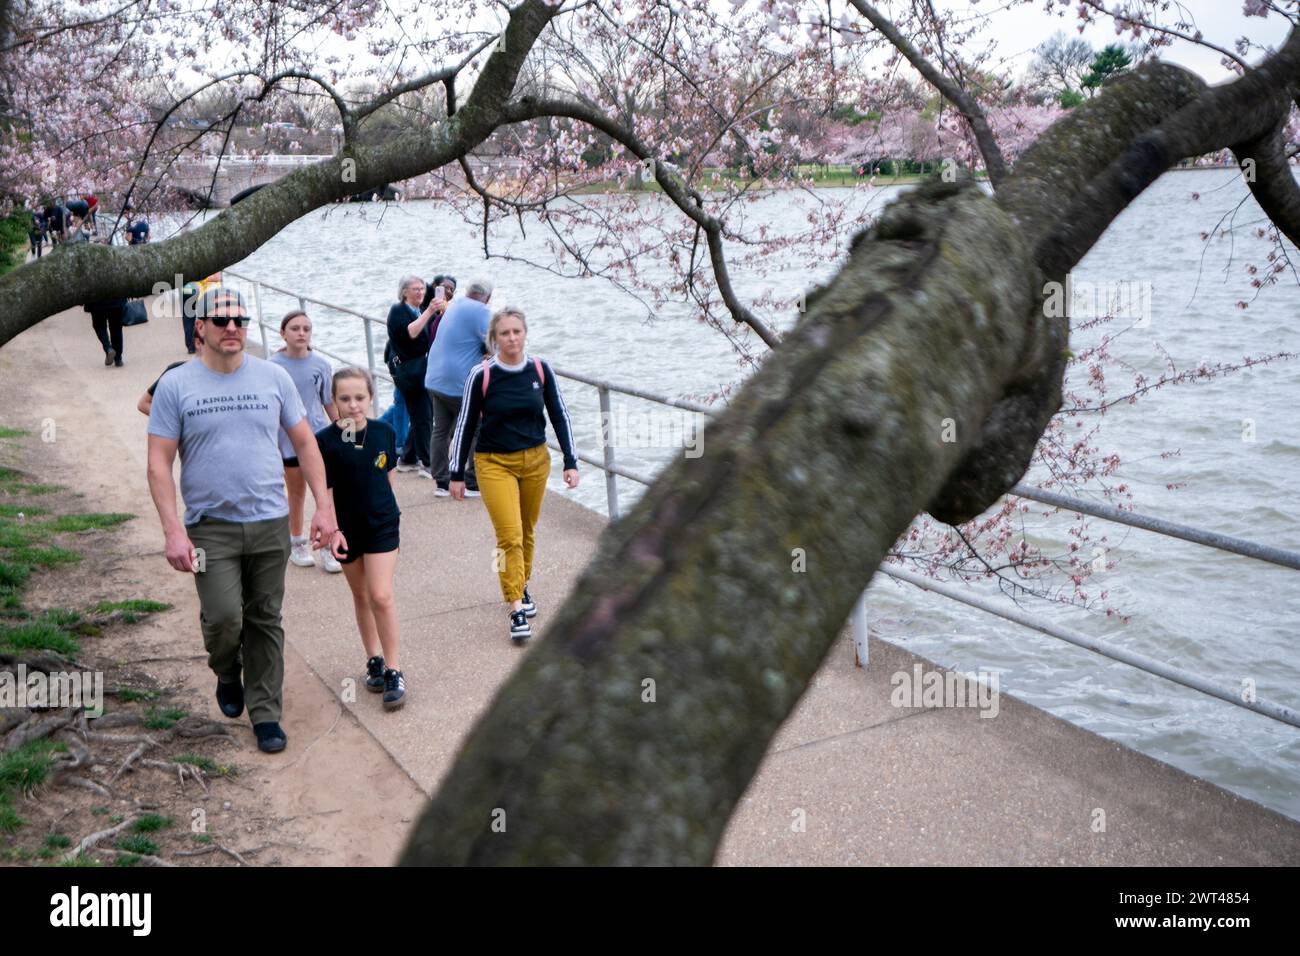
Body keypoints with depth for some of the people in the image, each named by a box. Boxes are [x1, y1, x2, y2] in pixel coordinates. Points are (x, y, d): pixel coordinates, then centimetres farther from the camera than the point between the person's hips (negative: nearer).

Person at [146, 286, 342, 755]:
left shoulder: (273, 377, 3)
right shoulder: (176, 385, -3)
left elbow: (305, 443, 8)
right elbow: (159, 462, -4)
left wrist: (324, 505, 0)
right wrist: (173, 531, -13)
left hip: (270, 523, 2)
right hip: (210, 526, -2)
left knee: (265, 622, 9)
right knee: (223, 617, -12)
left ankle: (265, 713, 22)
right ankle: (227, 673, 22)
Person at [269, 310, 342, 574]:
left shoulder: (321, 365, -3)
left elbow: (330, 403, 5)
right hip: (289, 441, -1)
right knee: (296, 494, 14)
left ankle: (328, 547, 7)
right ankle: (297, 544, 31)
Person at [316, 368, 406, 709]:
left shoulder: (384, 434, -6)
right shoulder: (325, 441, -13)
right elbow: (324, 491, -9)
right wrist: (332, 530, -14)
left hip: (382, 524, 0)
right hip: (347, 528, 0)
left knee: (381, 596, -8)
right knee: (360, 595, 15)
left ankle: (393, 669, 1)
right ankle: (374, 658, 31)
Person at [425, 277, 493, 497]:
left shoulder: (455, 306, 15)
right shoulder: (481, 312, -13)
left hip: (436, 380, 9)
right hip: (460, 385, -8)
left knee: (440, 431, 11)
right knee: (477, 433, 2)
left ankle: (441, 482, 16)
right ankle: (473, 484, 3)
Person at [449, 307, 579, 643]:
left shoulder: (540, 370, -4)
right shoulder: (481, 375, -11)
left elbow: (559, 416, 4)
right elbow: (465, 425, -3)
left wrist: (571, 462, -1)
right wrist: (457, 473, 0)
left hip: (536, 461, 3)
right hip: (494, 464, -3)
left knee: (527, 531, 15)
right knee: (510, 536, -11)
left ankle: (521, 587, 37)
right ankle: (517, 610, -5)